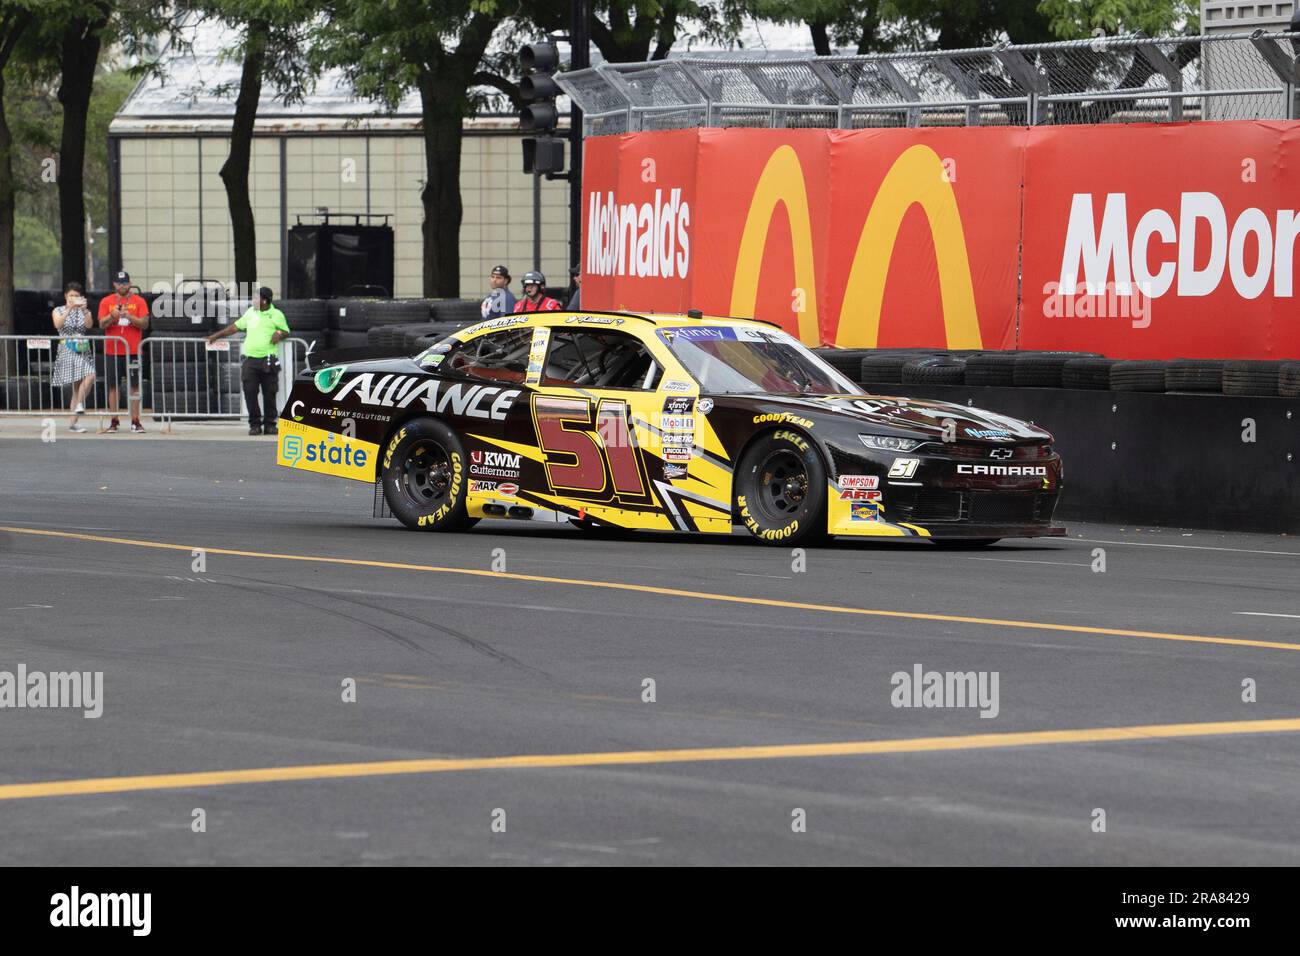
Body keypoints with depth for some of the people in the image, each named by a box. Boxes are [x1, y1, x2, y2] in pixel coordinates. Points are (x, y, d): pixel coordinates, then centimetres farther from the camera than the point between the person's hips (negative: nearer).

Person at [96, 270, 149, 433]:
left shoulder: (138, 301, 5)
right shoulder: (106, 301, 8)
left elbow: (144, 324, -2)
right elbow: (102, 324, 2)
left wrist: (129, 316, -16)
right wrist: (112, 316, -17)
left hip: (133, 351, -1)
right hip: (112, 351, 1)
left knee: (134, 386, -2)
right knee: (113, 386, 1)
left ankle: (135, 422, -1)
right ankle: (114, 421, 5)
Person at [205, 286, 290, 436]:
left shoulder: (276, 315, 3)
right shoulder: (251, 312, 13)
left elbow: (286, 332, 11)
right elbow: (236, 326, 22)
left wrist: (279, 333, -12)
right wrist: (216, 335, 23)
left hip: (268, 360, -3)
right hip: (250, 360, 3)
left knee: (269, 394, -1)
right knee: (250, 392, -6)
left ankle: (270, 424, 9)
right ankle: (255, 424, 1)